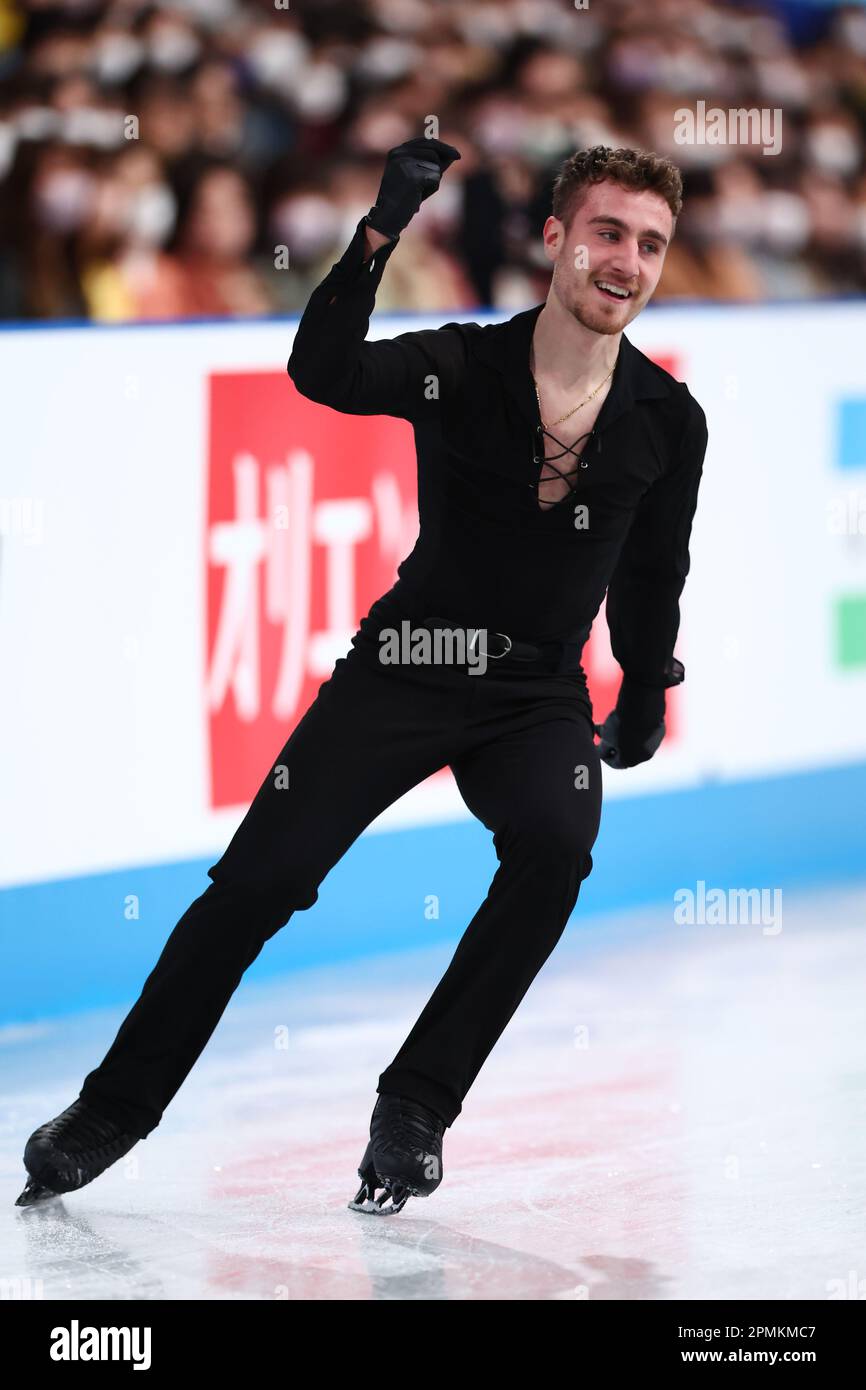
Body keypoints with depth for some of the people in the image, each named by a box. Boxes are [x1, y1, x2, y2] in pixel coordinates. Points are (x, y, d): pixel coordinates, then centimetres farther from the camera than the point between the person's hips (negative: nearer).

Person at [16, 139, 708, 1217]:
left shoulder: (668, 420, -1)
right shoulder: (459, 368, -10)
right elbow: (322, 376, -29)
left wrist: (645, 697, 16)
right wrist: (379, 236, -40)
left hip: (540, 699, 1)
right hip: (407, 669, -1)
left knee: (555, 845, -29)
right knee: (261, 876, -9)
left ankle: (415, 1110, -16)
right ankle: (114, 1109, 8)